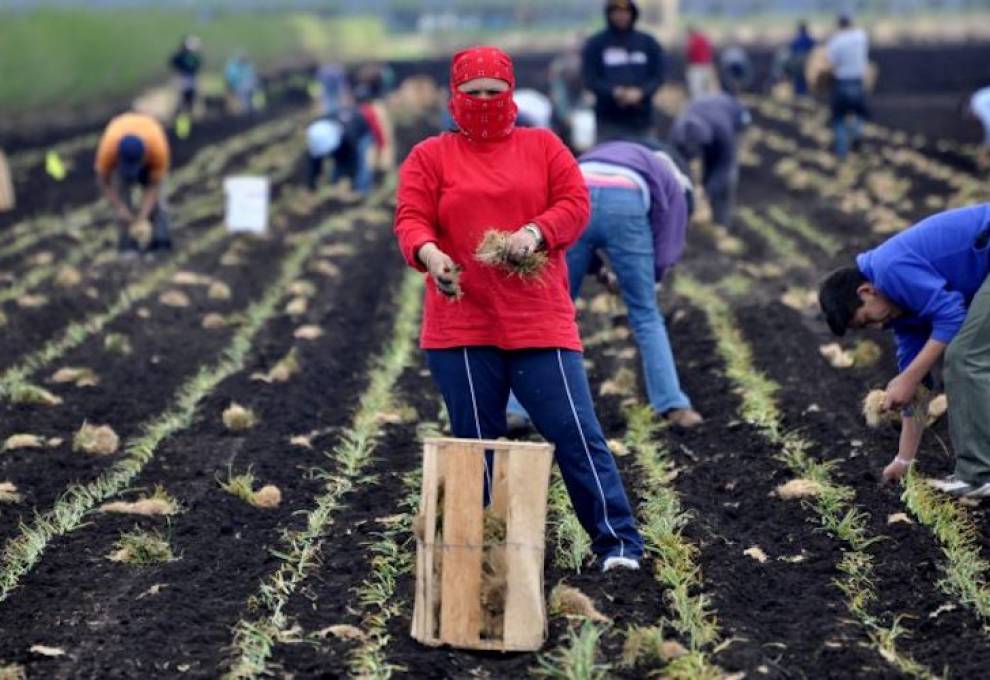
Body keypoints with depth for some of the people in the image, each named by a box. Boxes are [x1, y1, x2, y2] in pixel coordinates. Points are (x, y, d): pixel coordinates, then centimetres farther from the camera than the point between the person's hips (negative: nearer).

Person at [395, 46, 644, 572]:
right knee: (475, 442, 5)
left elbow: (575, 204, 2)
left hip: (540, 324, 0)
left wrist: (536, 232, -19)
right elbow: (411, 219, -3)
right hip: (461, 327, 0)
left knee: (576, 432, -4)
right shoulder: (430, 156, 8)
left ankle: (617, 541, 1)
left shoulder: (543, 146, 11)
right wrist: (430, 253, -26)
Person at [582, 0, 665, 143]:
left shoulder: (648, 43, 10)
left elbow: (658, 76, 6)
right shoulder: (595, 44, 5)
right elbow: (590, 78, -1)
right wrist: (614, 92, -17)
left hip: (641, 119, 2)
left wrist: (640, 92, -13)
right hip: (609, 120, -2)